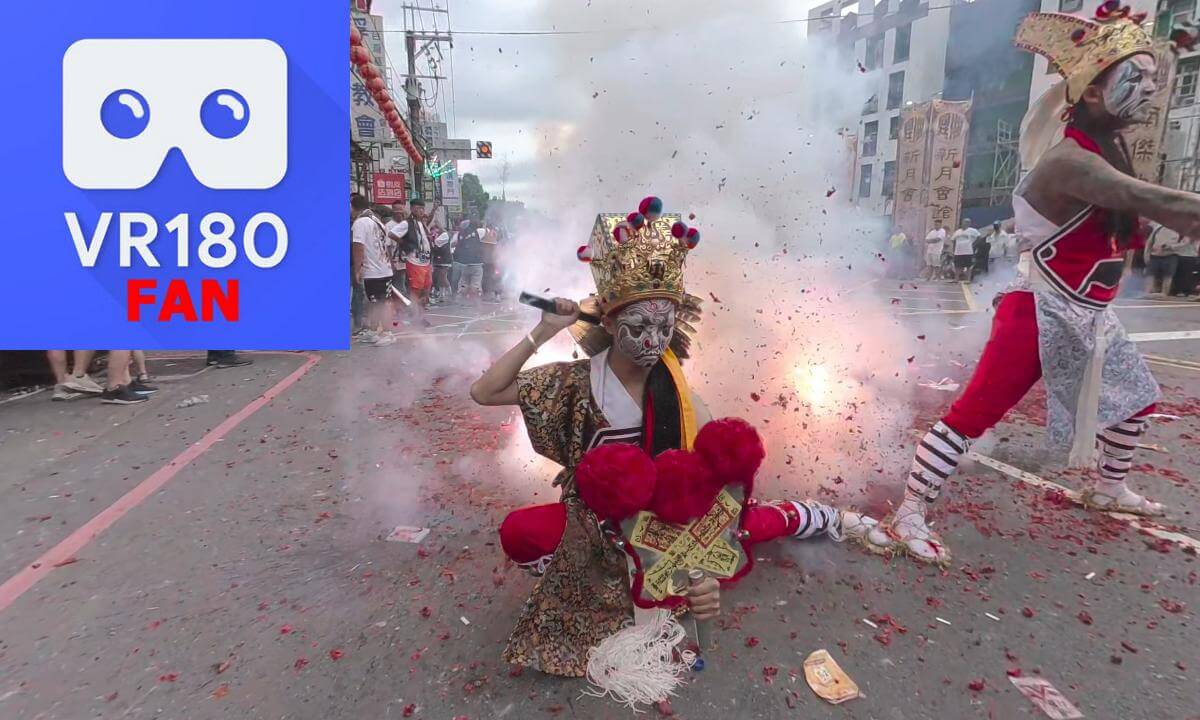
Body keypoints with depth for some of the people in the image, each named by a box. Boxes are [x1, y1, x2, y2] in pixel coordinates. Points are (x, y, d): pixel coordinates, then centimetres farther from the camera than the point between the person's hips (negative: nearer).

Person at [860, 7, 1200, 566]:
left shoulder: (1110, 151, 9)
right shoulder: (1070, 160, -22)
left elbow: (1146, 214, 15)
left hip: (1090, 317, 10)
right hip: (1039, 315, -10)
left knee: (1137, 397, 25)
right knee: (973, 413, -12)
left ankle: (1108, 489, 47)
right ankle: (906, 518, -7)